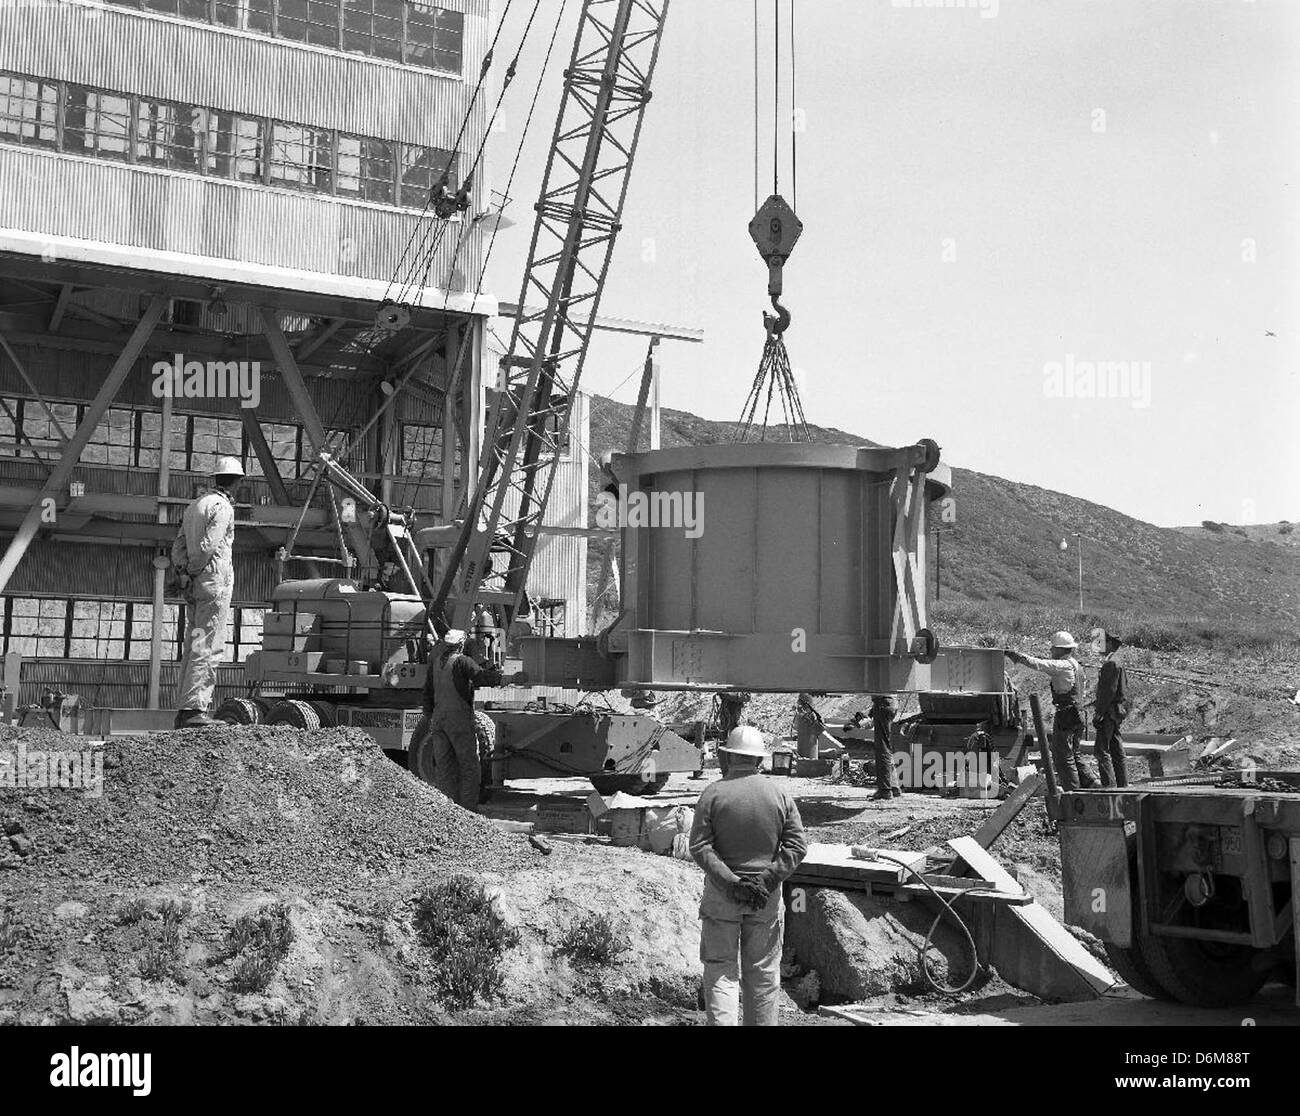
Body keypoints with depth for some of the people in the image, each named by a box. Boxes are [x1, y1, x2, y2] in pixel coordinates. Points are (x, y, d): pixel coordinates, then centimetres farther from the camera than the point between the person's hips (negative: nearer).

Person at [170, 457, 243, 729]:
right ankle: (194, 709, -13)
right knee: (208, 647, -9)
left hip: (195, 584, 9)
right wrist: (194, 571, -8)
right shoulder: (222, 506, -9)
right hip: (215, 581, -9)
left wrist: (182, 572, 6)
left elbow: (178, 546, 14)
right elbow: (208, 545, -19)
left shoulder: (195, 505, 19)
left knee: (194, 645, 12)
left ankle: (184, 709, 14)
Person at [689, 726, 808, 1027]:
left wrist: (732, 883, -15)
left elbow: (699, 847, -13)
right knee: (762, 973, 12)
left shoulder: (713, 793, -6)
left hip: (721, 895, -2)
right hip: (767, 898, 2)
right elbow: (797, 846, -6)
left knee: (720, 970, 3)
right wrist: (766, 880, -11)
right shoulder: (779, 793, -1)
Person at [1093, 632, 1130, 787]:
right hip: (1118, 712, 10)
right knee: (1116, 751, 12)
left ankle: (1110, 785, -13)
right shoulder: (1119, 662, 17)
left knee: (1101, 749, -10)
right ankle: (1122, 785, 15)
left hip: (1109, 712, -10)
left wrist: (1099, 713, -19)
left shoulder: (1111, 663, -14)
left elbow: (1109, 691, -19)